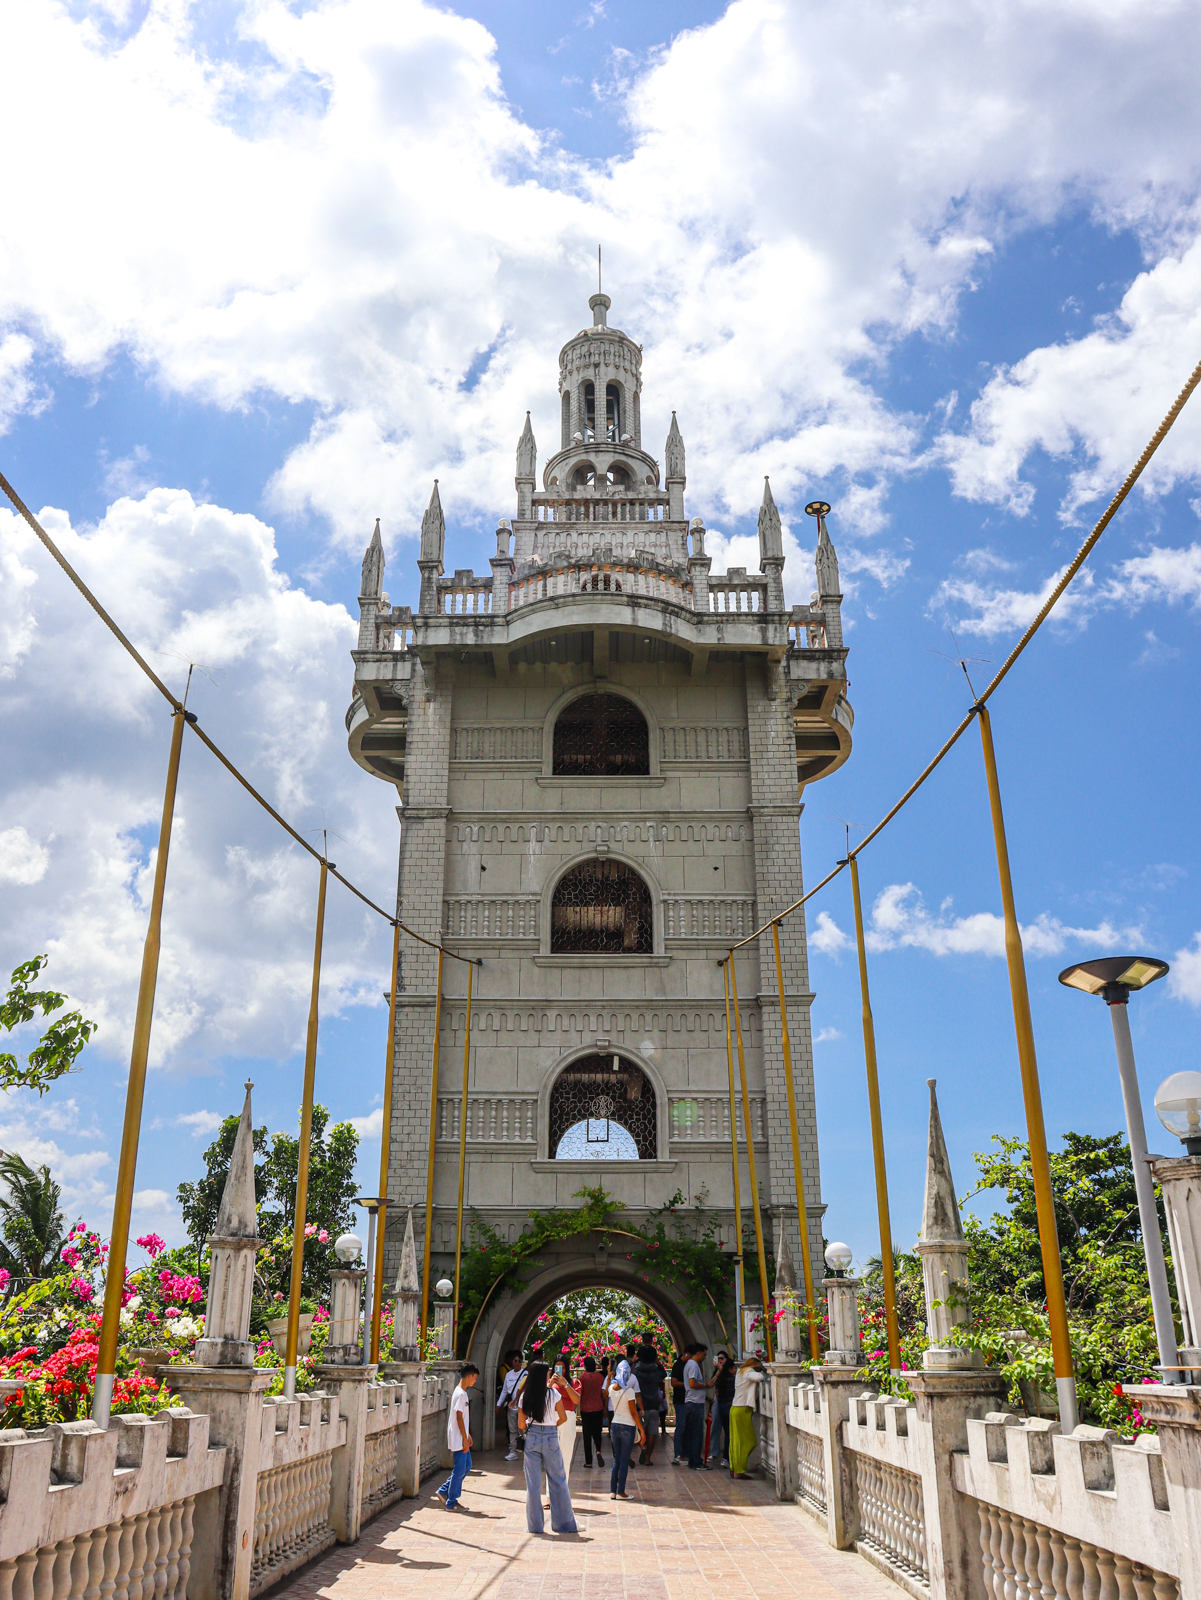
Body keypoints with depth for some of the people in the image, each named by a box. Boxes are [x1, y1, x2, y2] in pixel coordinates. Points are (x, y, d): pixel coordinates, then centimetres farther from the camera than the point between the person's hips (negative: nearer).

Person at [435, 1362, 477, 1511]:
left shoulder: (461, 1392, 13)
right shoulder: (461, 1394, -19)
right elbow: (459, 1418, -20)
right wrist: (465, 1439, -18)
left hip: (461, 1439, 10)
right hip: (458, 1440, -10)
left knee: (466, 1466, 15)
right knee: (460, 1470, -2)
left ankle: (444, 1491, 22)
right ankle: (451, 1503, 7)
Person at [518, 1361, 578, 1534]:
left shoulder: (525, 1396, -2)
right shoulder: (553, 1393, -7)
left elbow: (521, 1424, 1)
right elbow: (563, 1417, -1)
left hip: (531, 1437, 2)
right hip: (551, 1437, -1)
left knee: (533, 1483, 8)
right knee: (558, 1481, 9)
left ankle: (534, 1524, 12)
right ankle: (564, 1523, 14)